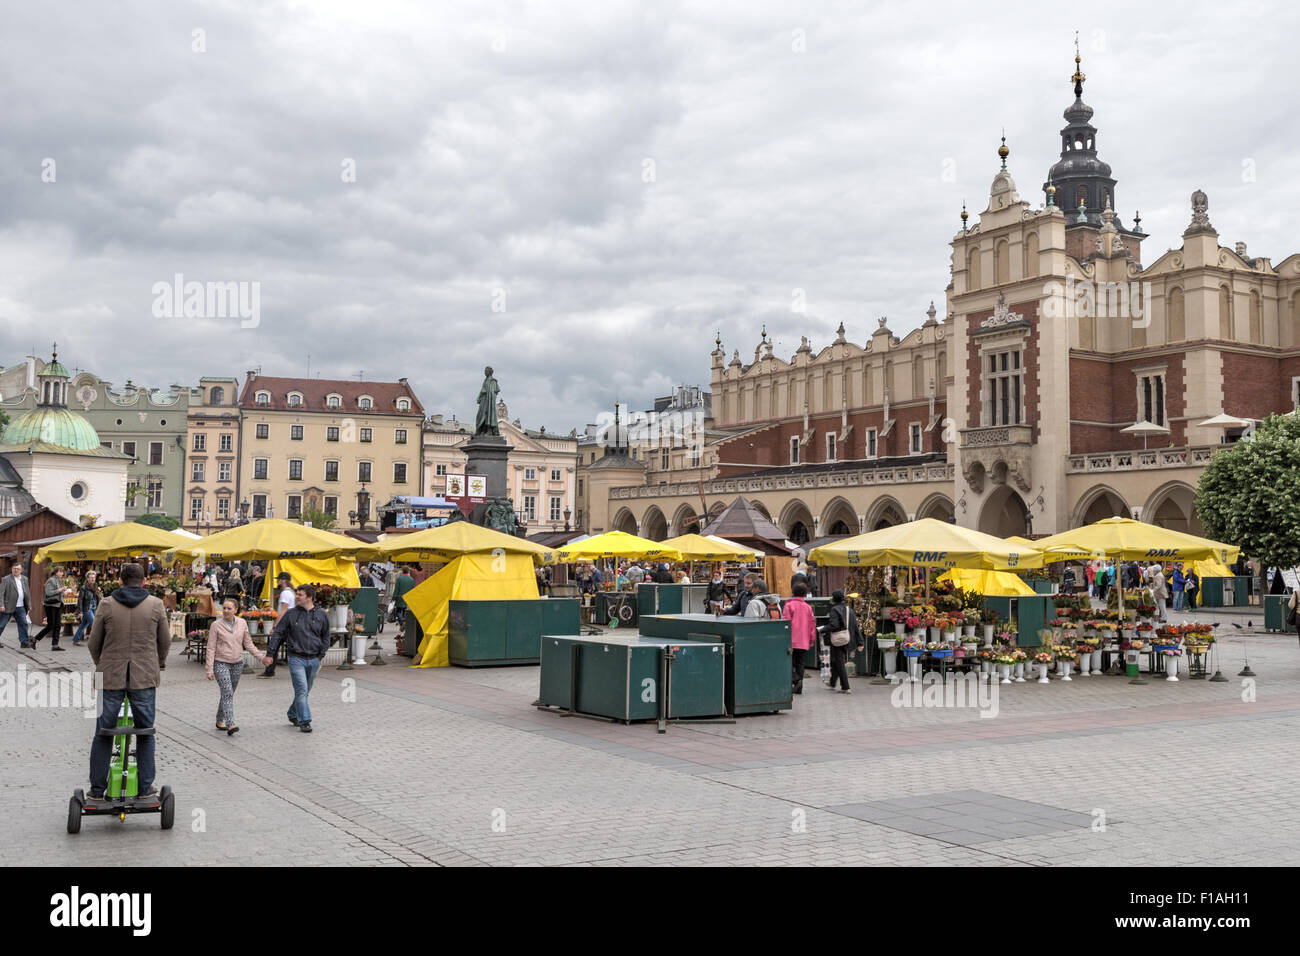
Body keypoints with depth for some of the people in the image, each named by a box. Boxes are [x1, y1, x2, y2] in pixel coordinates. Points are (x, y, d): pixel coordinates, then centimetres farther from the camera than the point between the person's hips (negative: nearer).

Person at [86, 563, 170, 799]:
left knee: (103, 733, 11)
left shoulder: (107, 605, -1)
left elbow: (93, 643, 6)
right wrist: (160, 665, 26)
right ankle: (145, 787, 13)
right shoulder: (156, 605, 0)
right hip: (145, 677, 0)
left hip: (111, 676, 0)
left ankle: (97, 788, 15)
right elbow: (165, 642, 7)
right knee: (145, 733, 11)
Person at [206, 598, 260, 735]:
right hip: (220, 663, -4)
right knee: (227, 693, -17)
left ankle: (220, 721, 30)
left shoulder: (242, 623, 3)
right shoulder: (216, 625, -6)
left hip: (237, 663, 4)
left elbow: (248, 644, 9)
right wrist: (210, 669, -10)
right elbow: (211, 648, -6)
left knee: (228, 694, 13)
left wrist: (261, 657, 0)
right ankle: (231, 724, -25)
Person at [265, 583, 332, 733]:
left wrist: (321, 655, 7)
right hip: (296, 658, -3)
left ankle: (293, 714, 33)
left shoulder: (321, 614, 4)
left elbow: (325, 636, 14)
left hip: (313, 659, 3)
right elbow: (277, 634, 4)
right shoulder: (291, 614, 0)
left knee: (305, 691, 13)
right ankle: (304, 721, -6)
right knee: (301, 690, -11)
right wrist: (270, 654, -1)